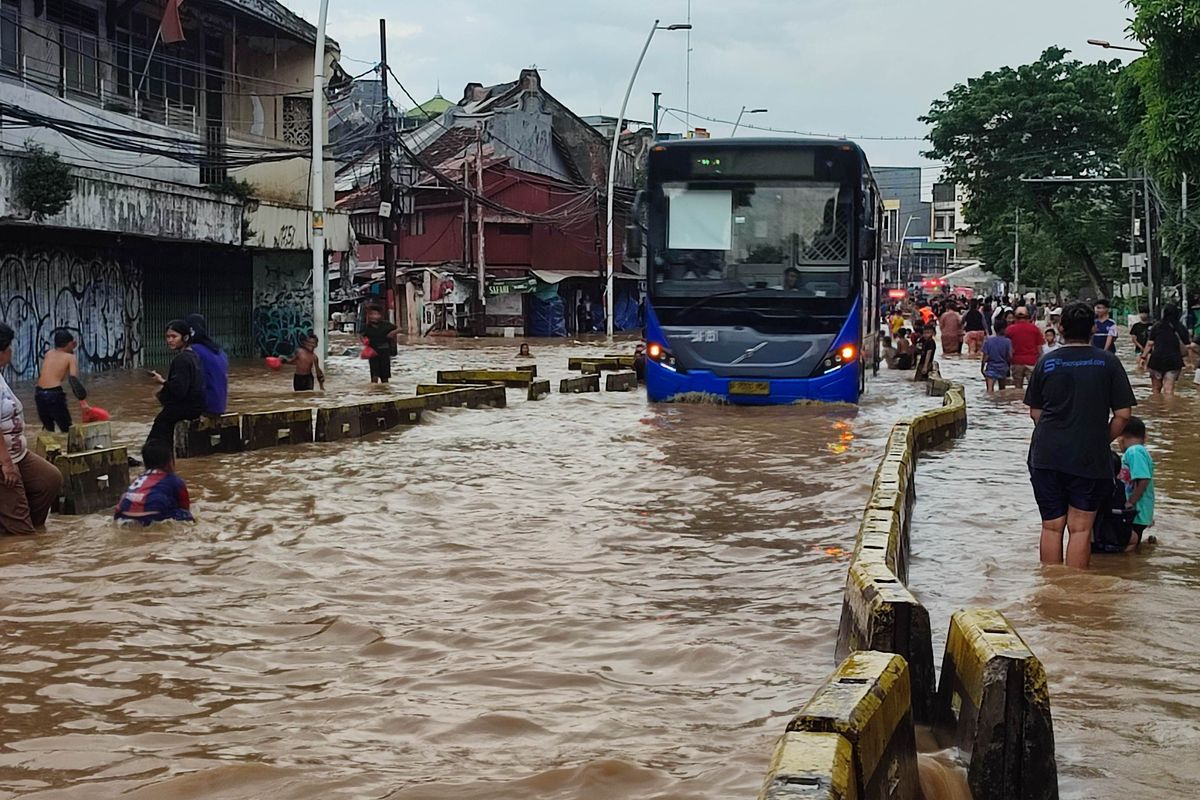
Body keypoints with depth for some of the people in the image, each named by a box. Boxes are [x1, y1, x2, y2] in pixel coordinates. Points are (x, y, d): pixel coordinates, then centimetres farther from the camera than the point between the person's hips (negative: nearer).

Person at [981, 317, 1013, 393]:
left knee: (990, 389, -10)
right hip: (1003, 368, 1)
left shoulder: (988, 341, -7)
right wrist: (1009, 366, 10)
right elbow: (1010, 356, -10)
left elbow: (985, 356, -6)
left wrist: (982, 367, 5)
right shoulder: (1007, 341, -10)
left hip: (991, 368, -1)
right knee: (1002, 389, 19)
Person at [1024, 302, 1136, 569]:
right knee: (1080, 528, 3)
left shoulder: (1046, 363, 3)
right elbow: (1123, 414, -4)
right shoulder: (1108, 362, -3)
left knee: (1051, 526, 10)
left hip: (1046, 456, 2)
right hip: (1090, 458, -2)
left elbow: (1035, 413, 9)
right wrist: (1103, 441, 10)